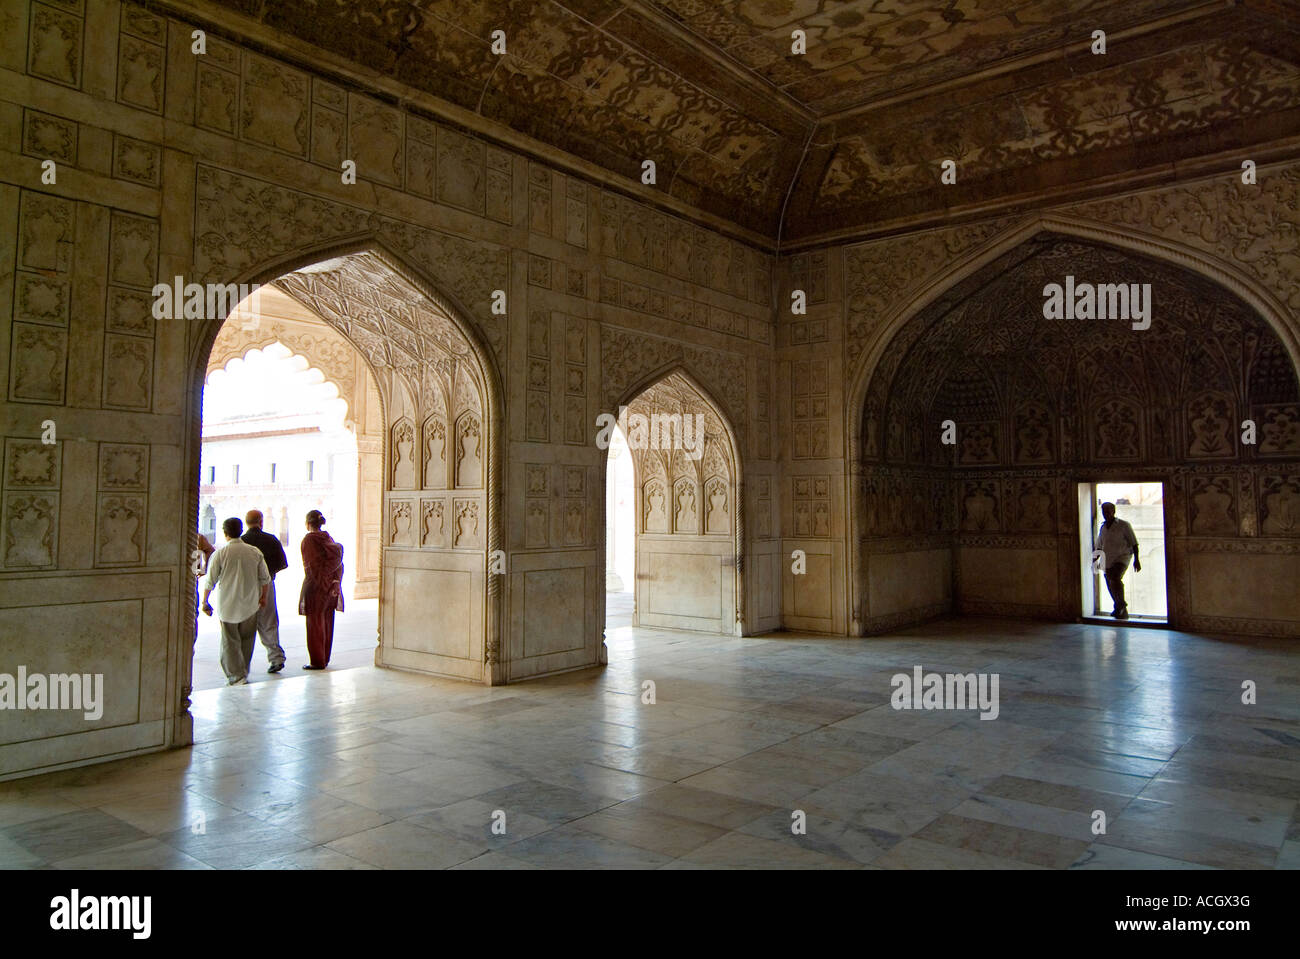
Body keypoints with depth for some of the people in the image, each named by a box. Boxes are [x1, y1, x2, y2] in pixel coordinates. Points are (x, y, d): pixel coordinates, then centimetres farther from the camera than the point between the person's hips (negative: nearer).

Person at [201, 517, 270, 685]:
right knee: (247, 639, 14)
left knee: (230, 641, 4)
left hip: (227, 605, -3)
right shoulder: (255, 552, 0)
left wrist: (204, 602, 7)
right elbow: (265, 578, 6)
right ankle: (243, 672, 22)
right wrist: (263, 596, 21)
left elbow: (210, 581, -5)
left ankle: (237, 675, -2)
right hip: (250, 604, 3)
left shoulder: (220, 553, -9)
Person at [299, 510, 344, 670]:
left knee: (315, 624, 0)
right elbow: (339, 562, 2)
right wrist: (335, 583, -3)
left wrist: (322, 584, -14)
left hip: (315, 586, -7)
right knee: (327, 623, 13)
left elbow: (312, 565, -18)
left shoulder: (308, 539, -10)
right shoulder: (328, 538, 8)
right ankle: (325, 659, 22)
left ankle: (317, 661, 4)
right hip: (332, 588, 7)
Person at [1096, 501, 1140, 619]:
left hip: (1122, 558, -6)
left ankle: (1121, 605, -12)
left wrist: (1136, 560, -10)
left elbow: (1134, 543, -3)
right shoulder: (1103, 528, 14)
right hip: (1107, 561, 6)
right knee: (1111, 588, 6)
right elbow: (1099, 547, 23)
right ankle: (1123, 613, 21)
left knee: (1115, 579, -29)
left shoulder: (1124, 525, -1)